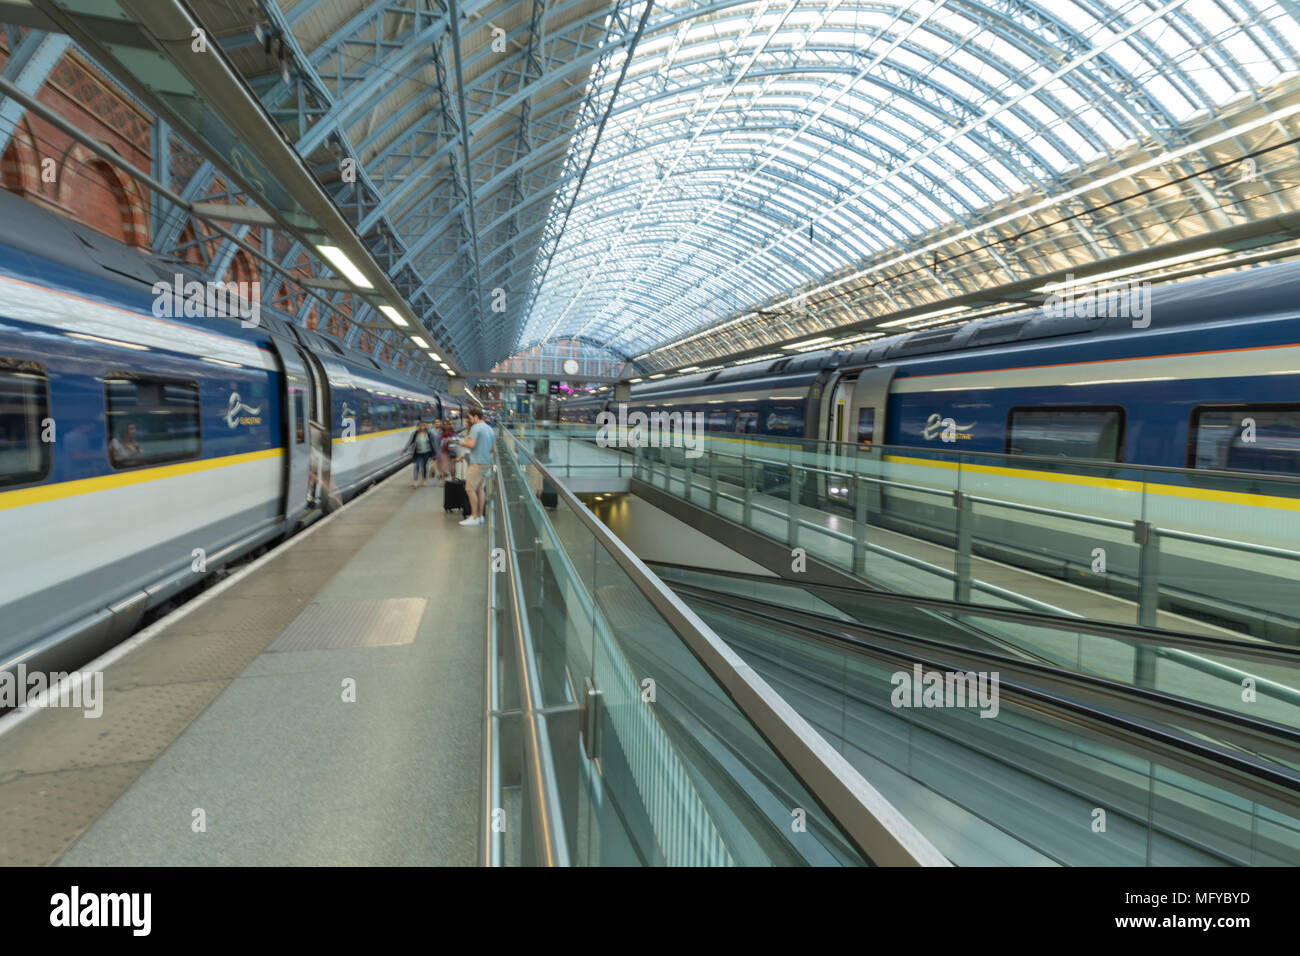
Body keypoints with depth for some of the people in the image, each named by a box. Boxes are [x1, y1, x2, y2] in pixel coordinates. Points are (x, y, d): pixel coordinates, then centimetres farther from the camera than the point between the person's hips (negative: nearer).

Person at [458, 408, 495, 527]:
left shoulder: (476, 427, -11)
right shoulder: (490, 429, 15)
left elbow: (472, 444, -20)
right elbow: (493, 448, 18)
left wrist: (463, 443, -2)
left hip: (477, 462, -9)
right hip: (486, 462, 9)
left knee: (470, 489, -5)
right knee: (480, 488, 12)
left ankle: (474, 517, -5)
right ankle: (480, 515, 14)